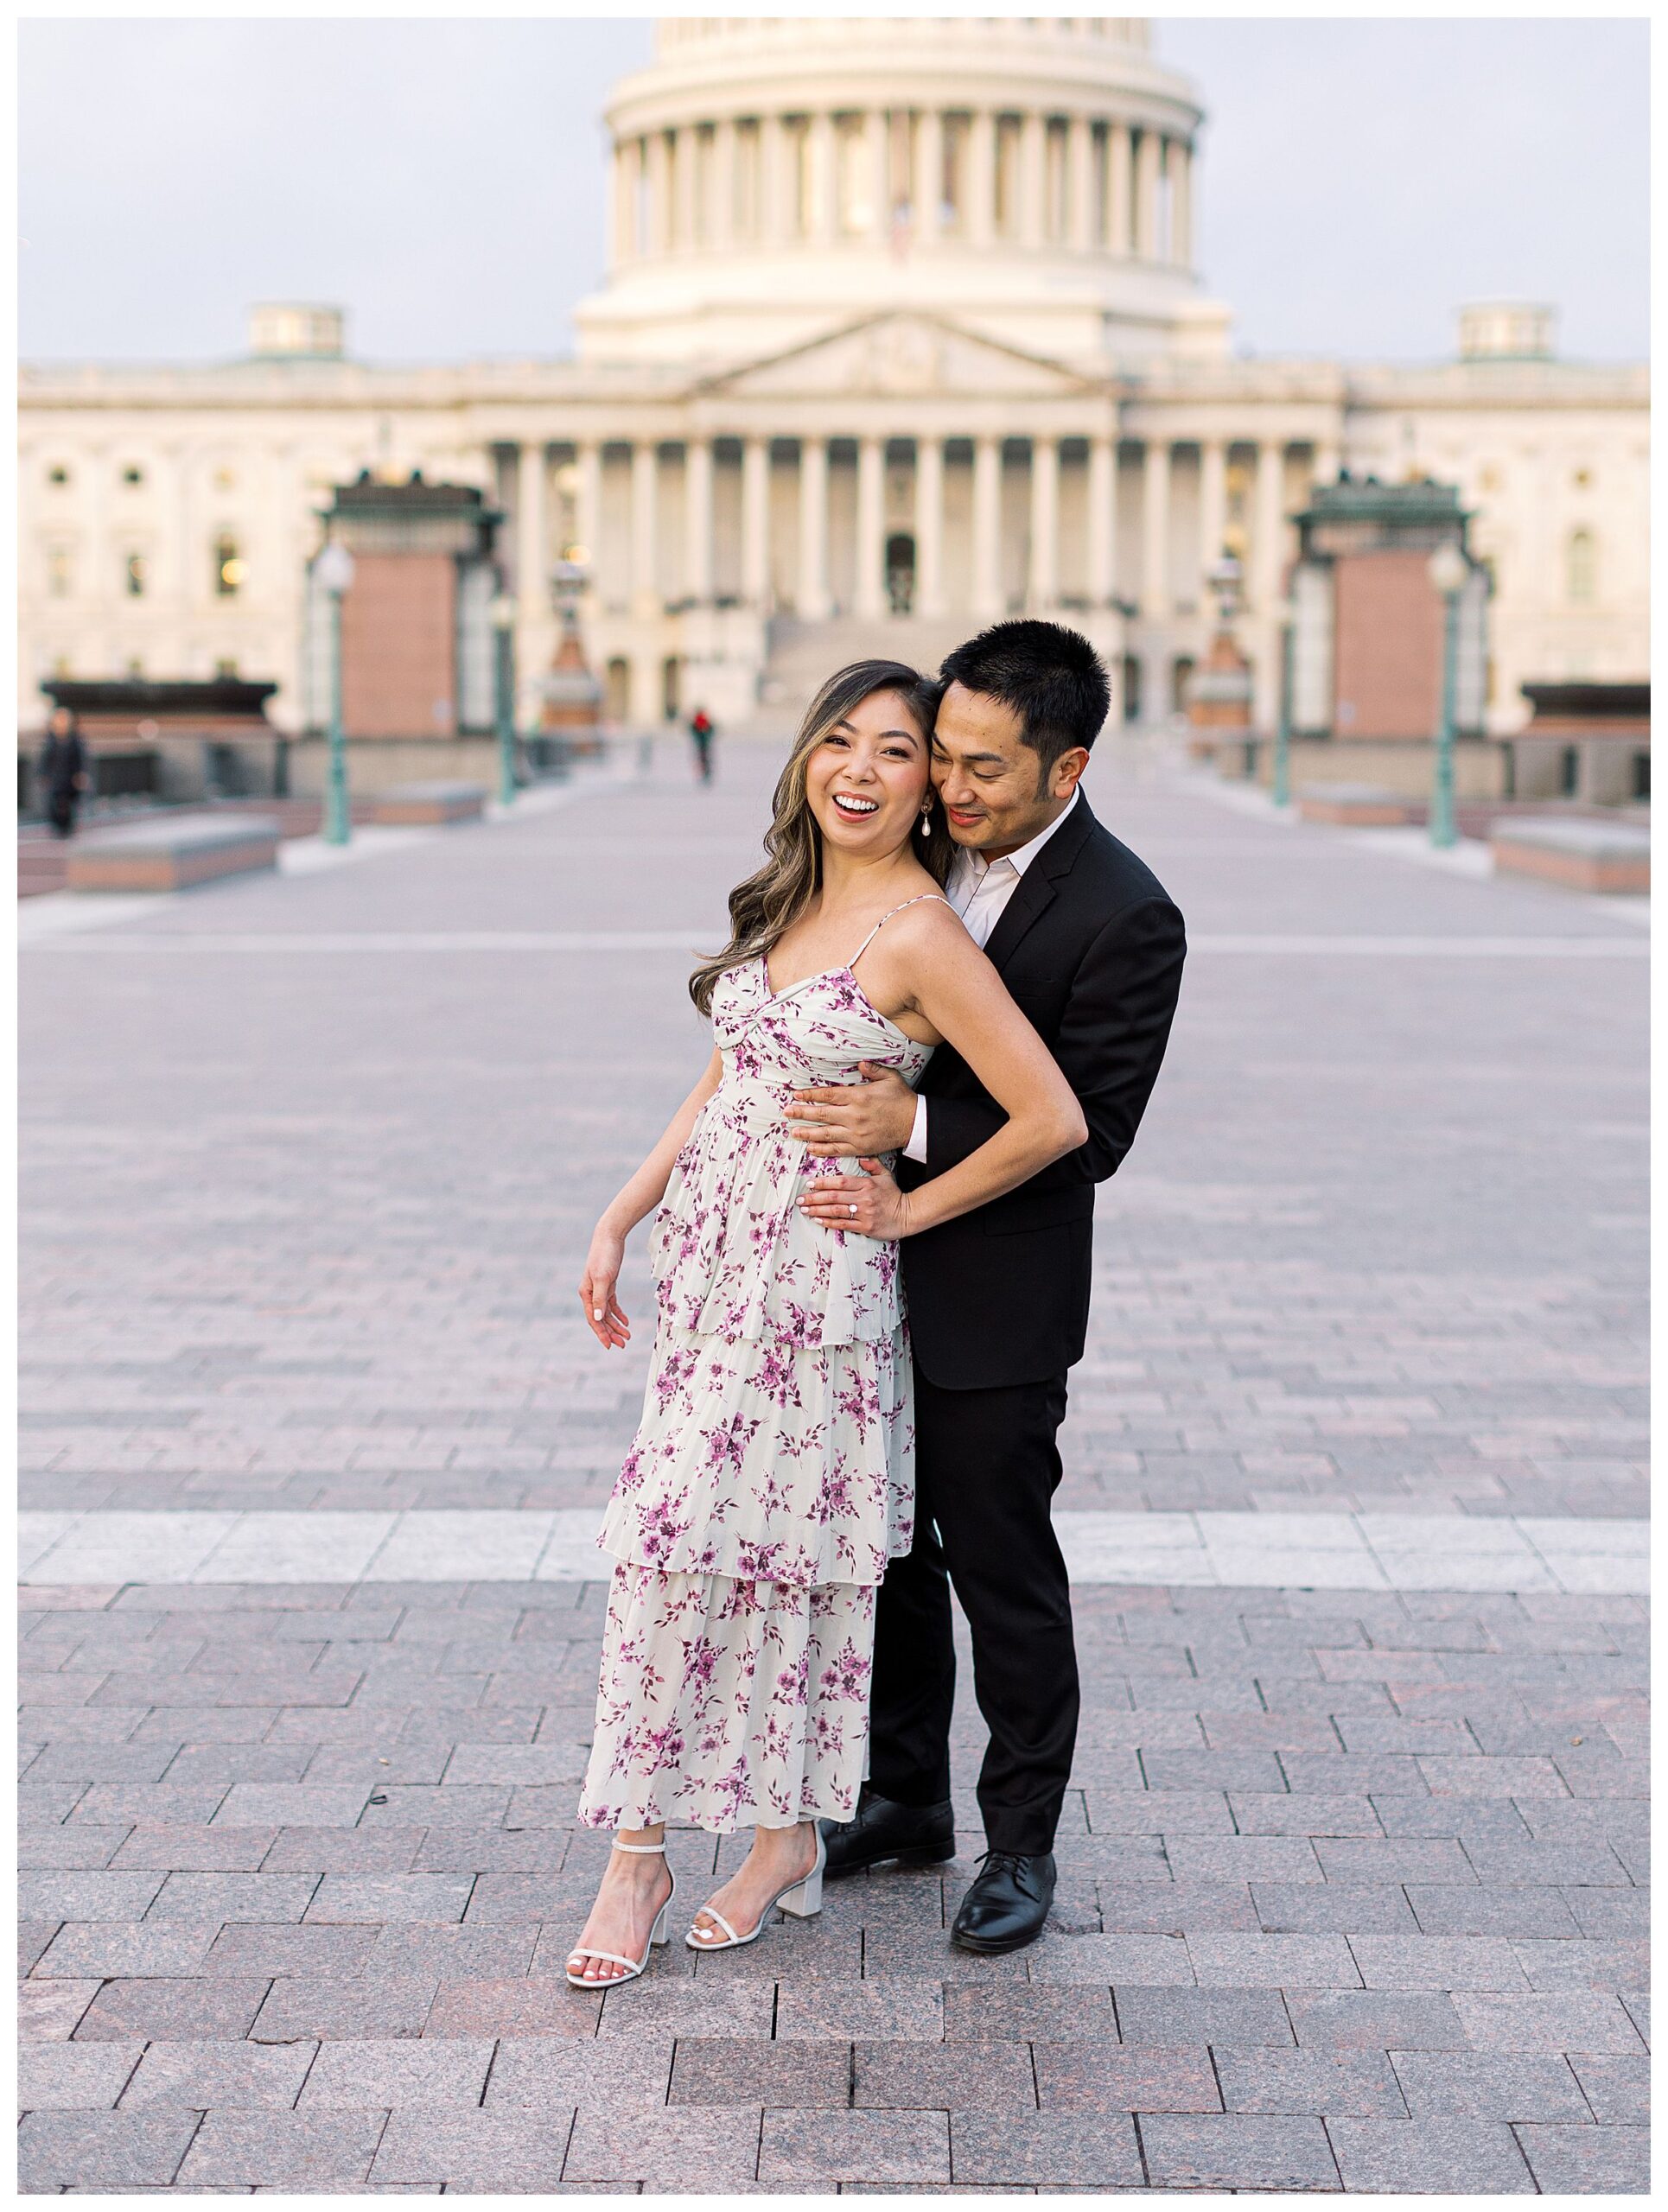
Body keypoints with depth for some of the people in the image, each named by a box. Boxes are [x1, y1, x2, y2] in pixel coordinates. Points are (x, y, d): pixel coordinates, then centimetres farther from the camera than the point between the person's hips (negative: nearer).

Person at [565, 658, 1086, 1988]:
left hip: (812, 1282, -7)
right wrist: (620, 1222, 13)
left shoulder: (919, 935, -15)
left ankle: (783, 1836, 17)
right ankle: (639, 1853, 15)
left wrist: (910, 1210, -8)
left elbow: (1052, 1119, -19)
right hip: (711, 1265, 7)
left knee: (779, 1556, 0)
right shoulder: (791, 902, 10)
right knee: (670, 1550, 7)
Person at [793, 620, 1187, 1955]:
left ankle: (1022, 1842, 21)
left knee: (1002, 1570, 5)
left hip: (995, 1300, -7)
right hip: (873, 1273, 7)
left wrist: (911, 1129, -25)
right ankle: (906, 1799, 34)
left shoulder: (1124, 916, -18)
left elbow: (1087, 1131, -19)